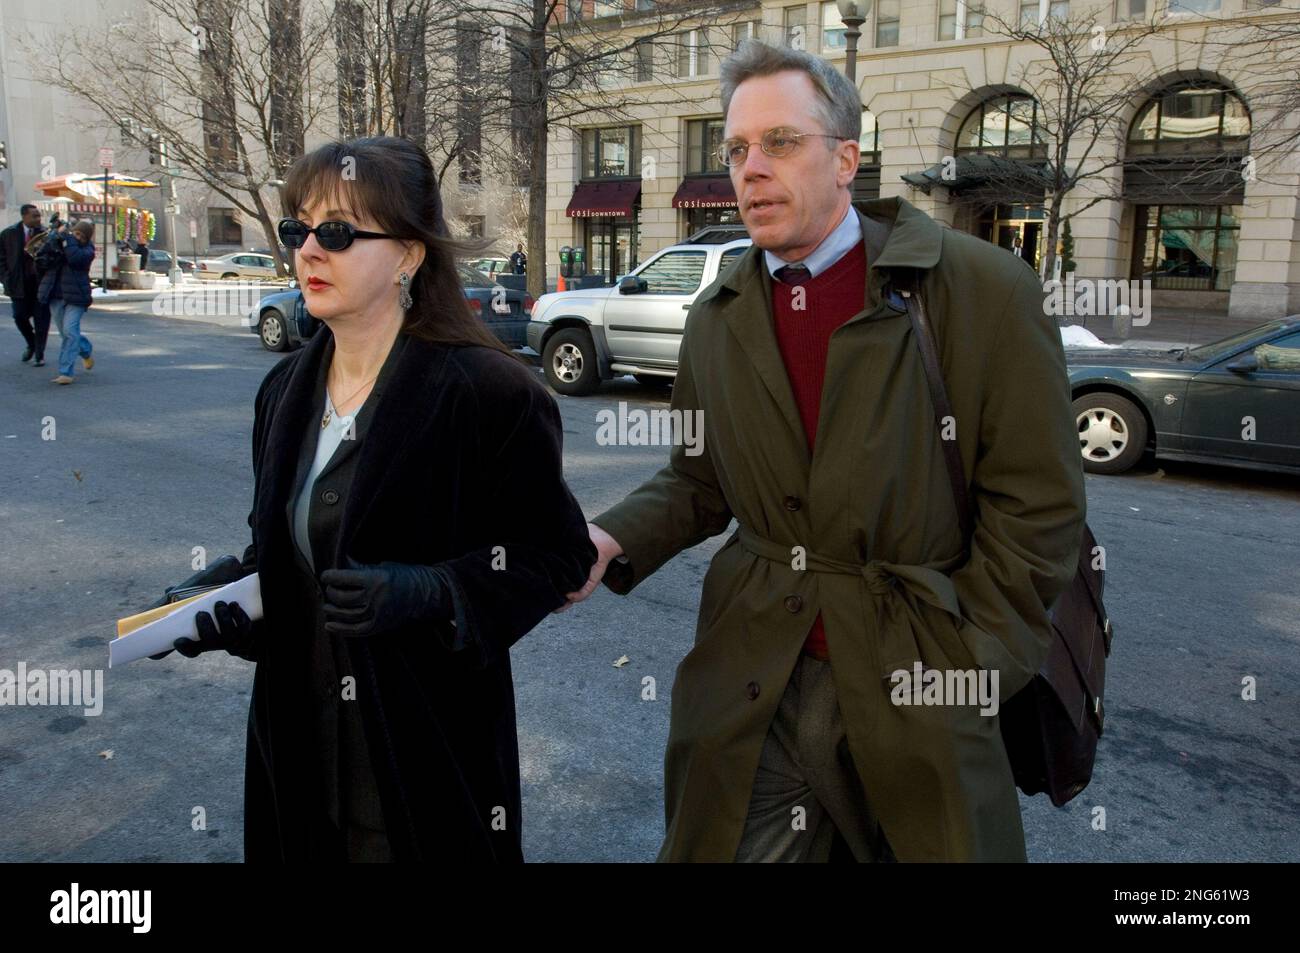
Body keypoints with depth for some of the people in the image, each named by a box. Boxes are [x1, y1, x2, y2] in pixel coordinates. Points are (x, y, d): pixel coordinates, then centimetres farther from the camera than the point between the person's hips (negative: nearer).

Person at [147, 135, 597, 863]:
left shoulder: (487, 391, -16)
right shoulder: (287, 390, 6)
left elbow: (558, 554, -13)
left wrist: (427, 590, -26)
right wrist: (228, 590, -3)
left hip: (427, 746, -6)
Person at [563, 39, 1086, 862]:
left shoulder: (983, 289, -9)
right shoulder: (718, 319, 5)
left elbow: (1036, 503, -8)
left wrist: (962, 665, -10)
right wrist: (615, 539, -7)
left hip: (914, 693, -3)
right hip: (750, 692, 4)